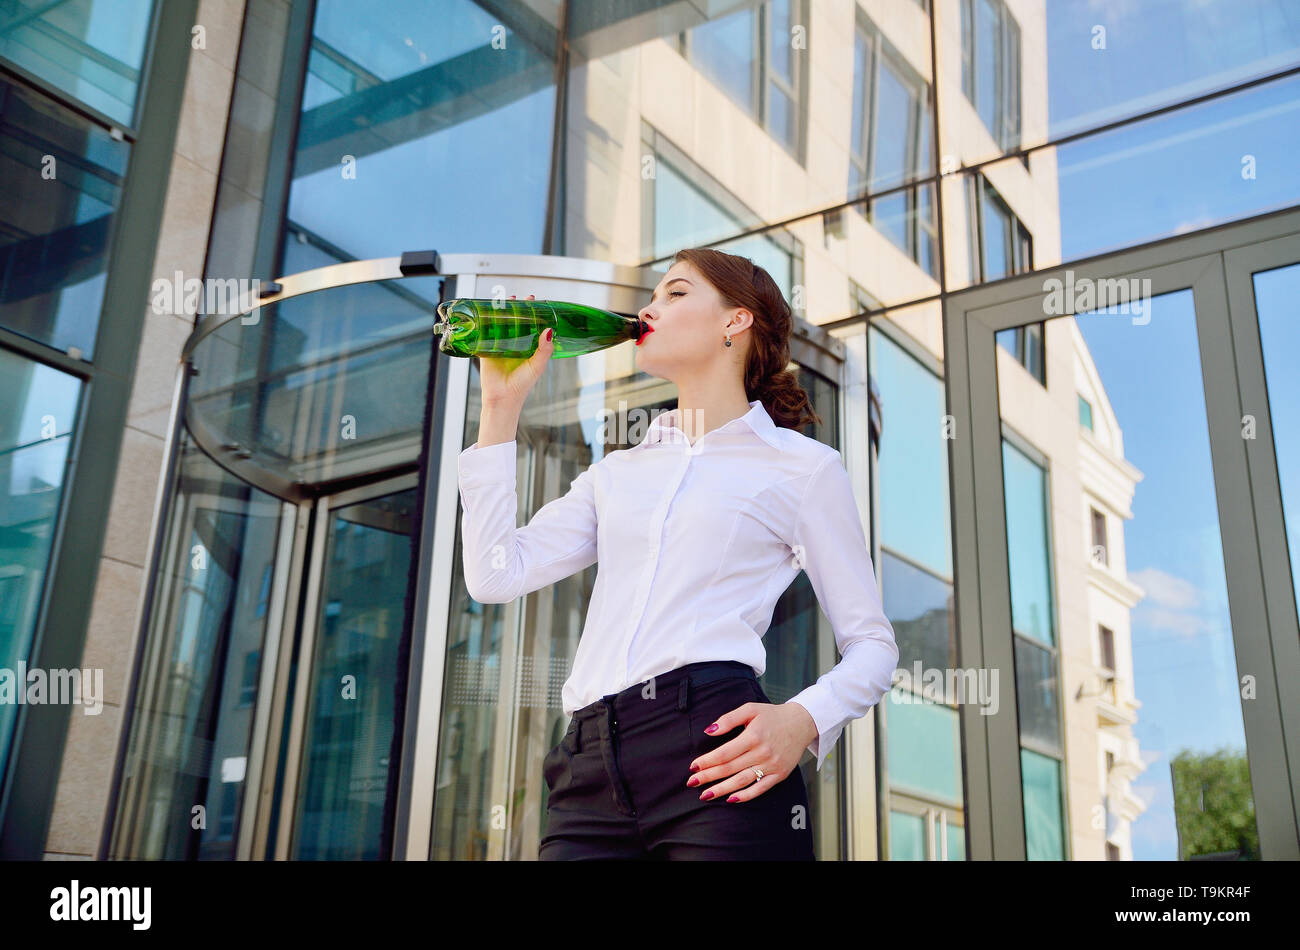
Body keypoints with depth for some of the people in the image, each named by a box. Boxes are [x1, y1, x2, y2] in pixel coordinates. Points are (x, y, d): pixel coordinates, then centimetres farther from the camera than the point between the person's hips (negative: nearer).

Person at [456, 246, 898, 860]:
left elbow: (871, 644, 7)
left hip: (711, 752, -4)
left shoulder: (802, 466, 10)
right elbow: (496, 576, 10)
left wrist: (802, 720, -14)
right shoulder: (616, 472, 23)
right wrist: (501, 405, 14)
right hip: (590, 770, 4)